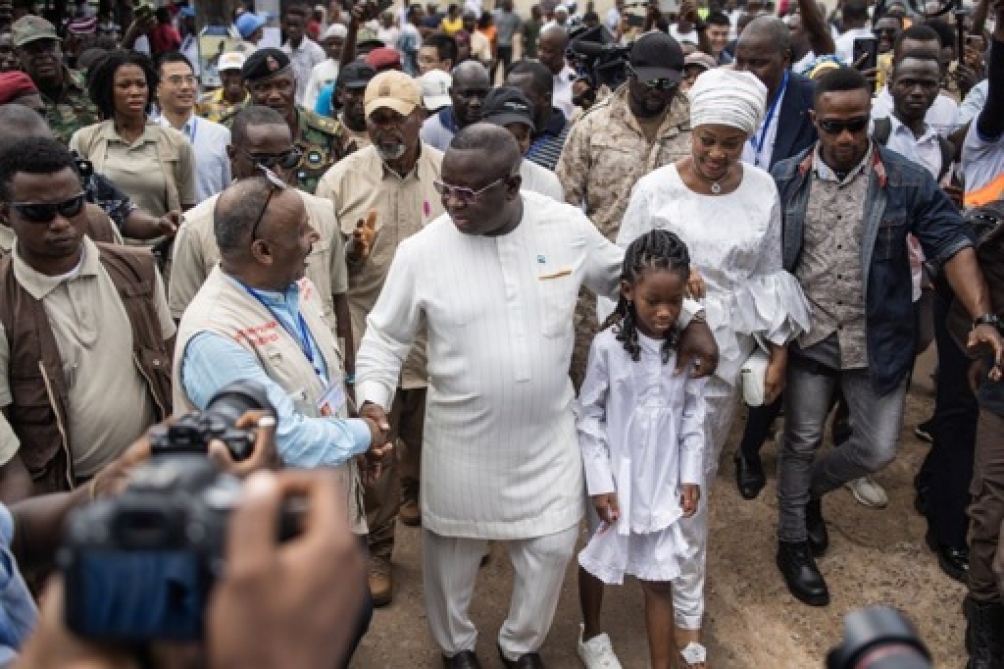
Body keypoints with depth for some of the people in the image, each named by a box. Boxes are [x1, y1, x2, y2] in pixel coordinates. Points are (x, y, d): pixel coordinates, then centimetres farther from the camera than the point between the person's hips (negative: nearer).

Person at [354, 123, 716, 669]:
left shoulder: (568, 227, -12)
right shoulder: (421, 251, -16)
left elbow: (621, 276, 7)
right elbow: (385, 338, -4)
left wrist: (689, 317, -1)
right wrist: (372, 400, -19)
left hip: (548, 433, 2)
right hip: (462, 438, -1)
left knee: (550, 546, 13)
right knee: (454, 546, 17)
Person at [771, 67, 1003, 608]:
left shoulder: (907, 180, -7)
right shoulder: (785, 179, -4)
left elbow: (951, 245, -9)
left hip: (876, 342, 0)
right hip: (808, 338, 0)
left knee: (877, 450, 7)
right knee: (801, 444, 12)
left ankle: (812, 488, 38)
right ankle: (792, 544, 31)